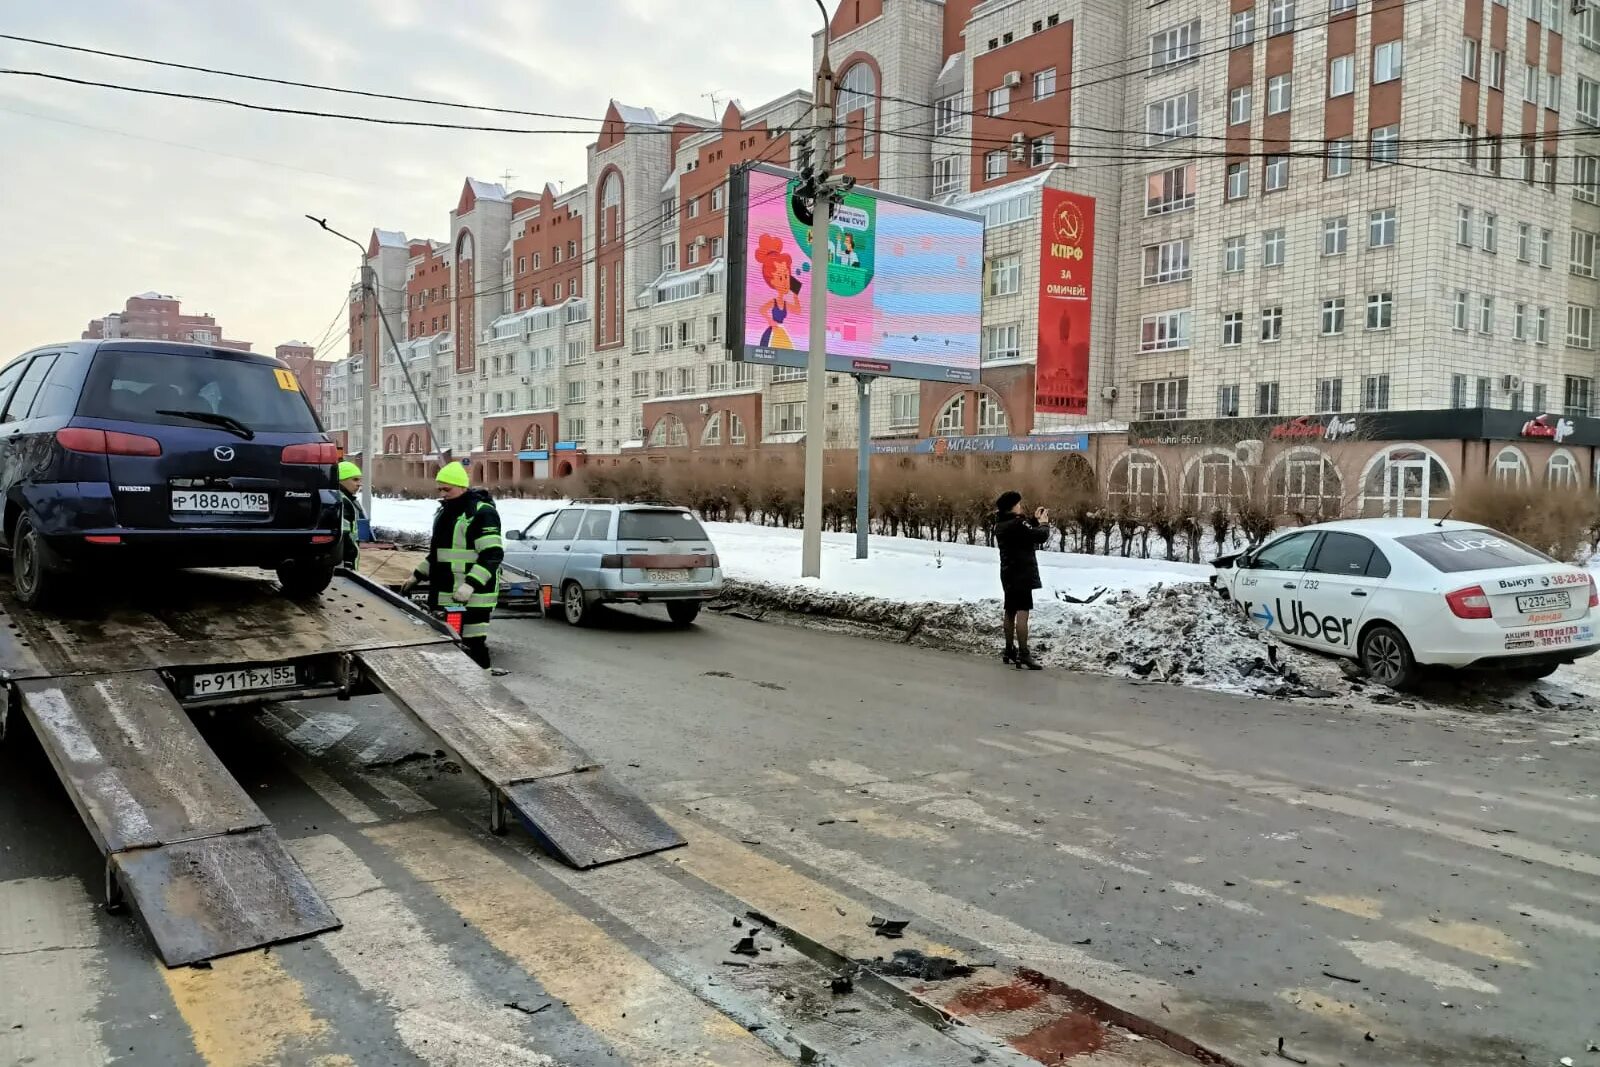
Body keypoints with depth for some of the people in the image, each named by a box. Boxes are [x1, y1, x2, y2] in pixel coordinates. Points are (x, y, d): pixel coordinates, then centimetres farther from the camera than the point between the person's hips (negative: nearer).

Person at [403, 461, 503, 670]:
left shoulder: (482, 513, -13)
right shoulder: (445, 512, 17)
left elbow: (492, 554, -20)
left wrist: (471, 584, -29)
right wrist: (417, 576, 24)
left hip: (473, 595, -9)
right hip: (445, 594, 9)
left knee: (474, 644, -8)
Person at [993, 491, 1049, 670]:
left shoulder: (1001, 524, 9)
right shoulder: (1017, 523, -19)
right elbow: (1041, 536, -18)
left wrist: (1034, 519, 12)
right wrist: (1044, 523, 1)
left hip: (1009, 574, 10)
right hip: (1022, 574, -10)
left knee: (1010, 612, 16)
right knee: (1022, 613, -12)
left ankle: (1009, 652, 25)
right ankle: (1024, 657, -16)